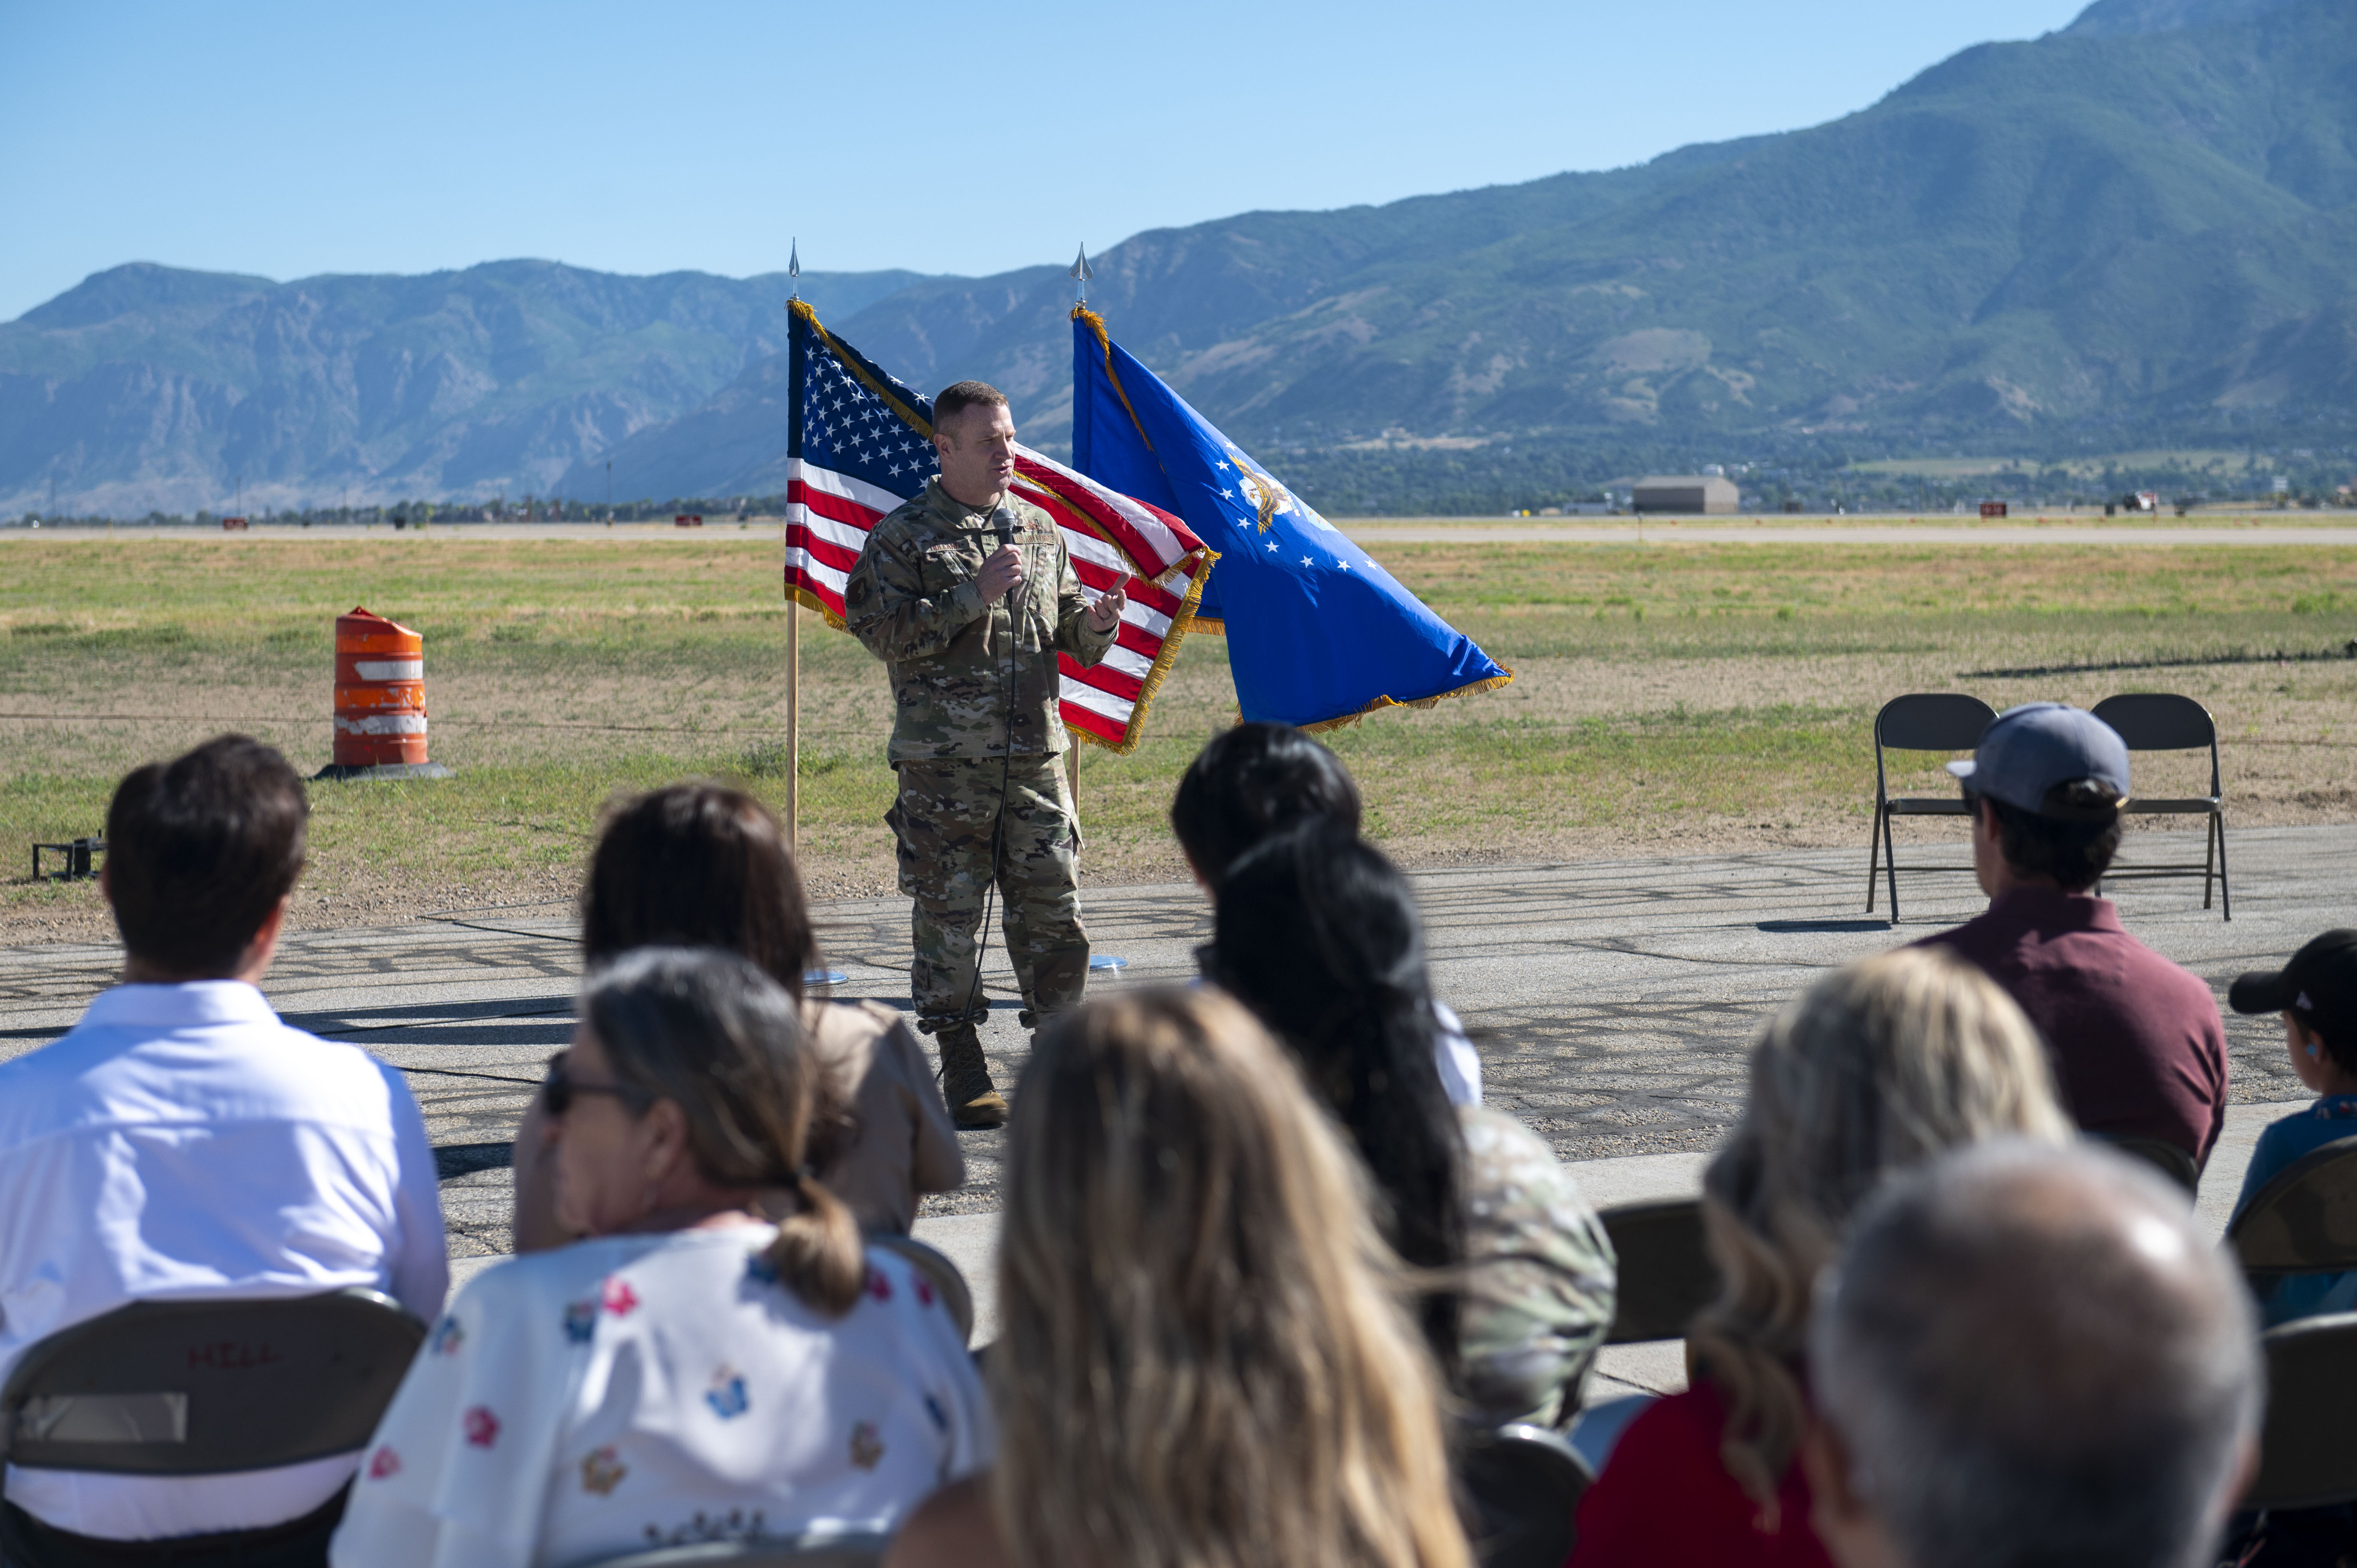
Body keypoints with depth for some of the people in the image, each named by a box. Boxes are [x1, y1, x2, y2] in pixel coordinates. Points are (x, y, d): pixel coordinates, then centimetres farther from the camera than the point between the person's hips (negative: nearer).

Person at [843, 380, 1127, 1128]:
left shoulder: (1039, 528, 14)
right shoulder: (903, 535, 0)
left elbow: (1069, 632, 20)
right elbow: (885, 632, -11)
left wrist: (1095, 625, -4)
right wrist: (973, 594, -17)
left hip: (1035, 757, 4)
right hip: (942, 764, -4)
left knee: (1055, 912, 3)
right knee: (948, 917, 0)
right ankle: (963, 1071, 8)